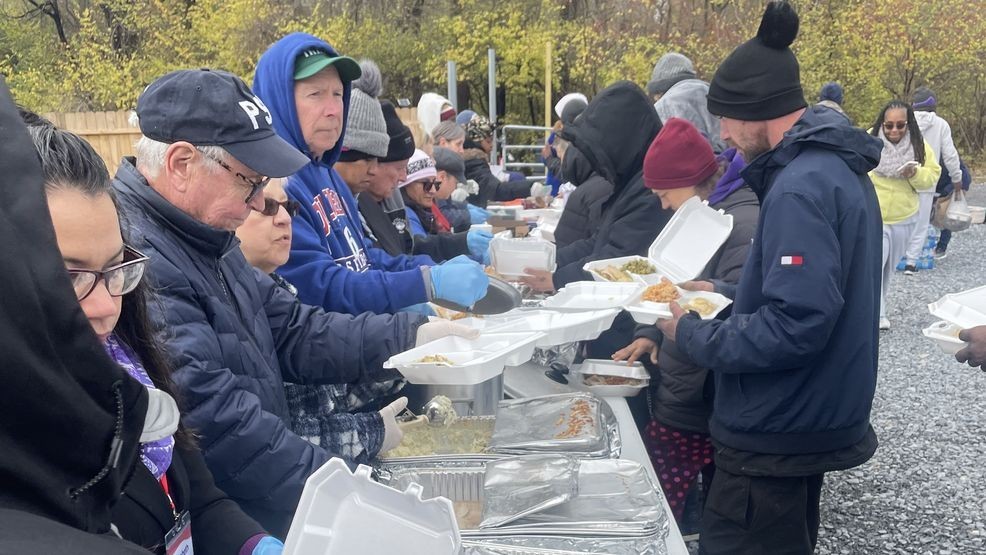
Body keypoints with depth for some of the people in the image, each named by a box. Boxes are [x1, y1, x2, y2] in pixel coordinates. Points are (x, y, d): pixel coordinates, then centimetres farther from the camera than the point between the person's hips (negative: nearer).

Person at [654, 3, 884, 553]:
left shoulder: (800, 187, -24)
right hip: (810, 417, 10)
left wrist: (693, 335, -17)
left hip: (779, 431, -10)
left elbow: (794, 327, -29)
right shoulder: (837, 165, 8)